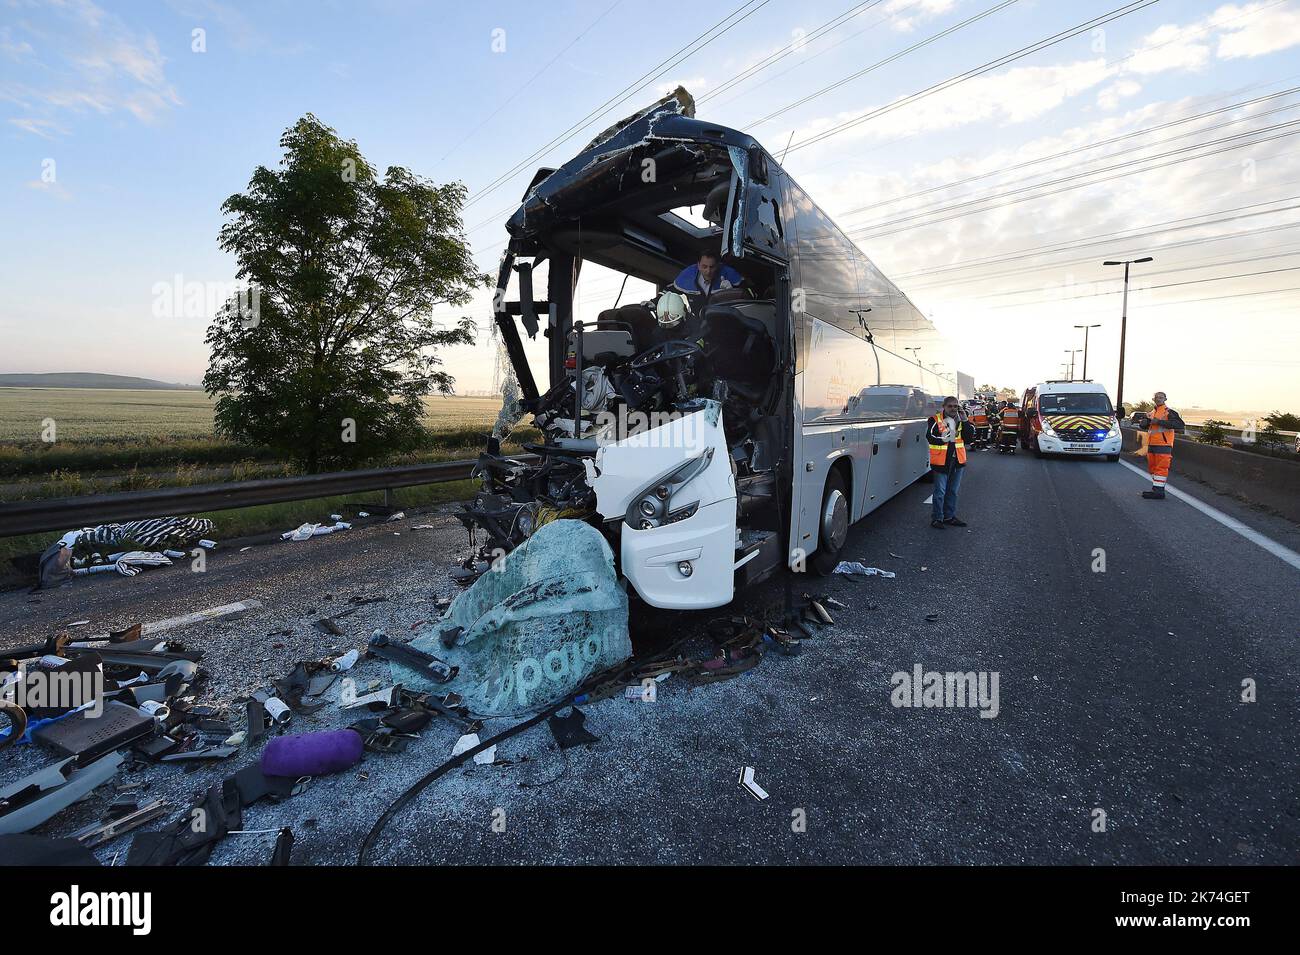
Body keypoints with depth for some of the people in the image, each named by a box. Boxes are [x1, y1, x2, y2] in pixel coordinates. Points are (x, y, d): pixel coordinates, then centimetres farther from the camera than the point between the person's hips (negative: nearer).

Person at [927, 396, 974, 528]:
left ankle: (949, 516, 27)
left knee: (952, 491, 15)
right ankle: (937, 518, 8)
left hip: (957, 460, 6)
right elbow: (930, 436, -17)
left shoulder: (961, 420, 10)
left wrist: (965, 421, -8)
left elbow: (970, 437, 0)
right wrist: (942, 438, -31)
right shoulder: (935, 420, -6)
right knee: (940, 492, -2)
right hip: (941, 461, -6)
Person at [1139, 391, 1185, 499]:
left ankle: (1159, 492, -8)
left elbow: (1180, 425, -18)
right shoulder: (1152, 412, 18)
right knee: (1152, 466, 13)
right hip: (1151, 444, 8)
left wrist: (1159, 422, -20)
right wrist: (1147, 421, 3)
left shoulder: (1169, 411, -6)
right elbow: (1145, 426, 25)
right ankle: (1155, 488, 22)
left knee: (1161, 467, -8)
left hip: (1163, 444, -8)